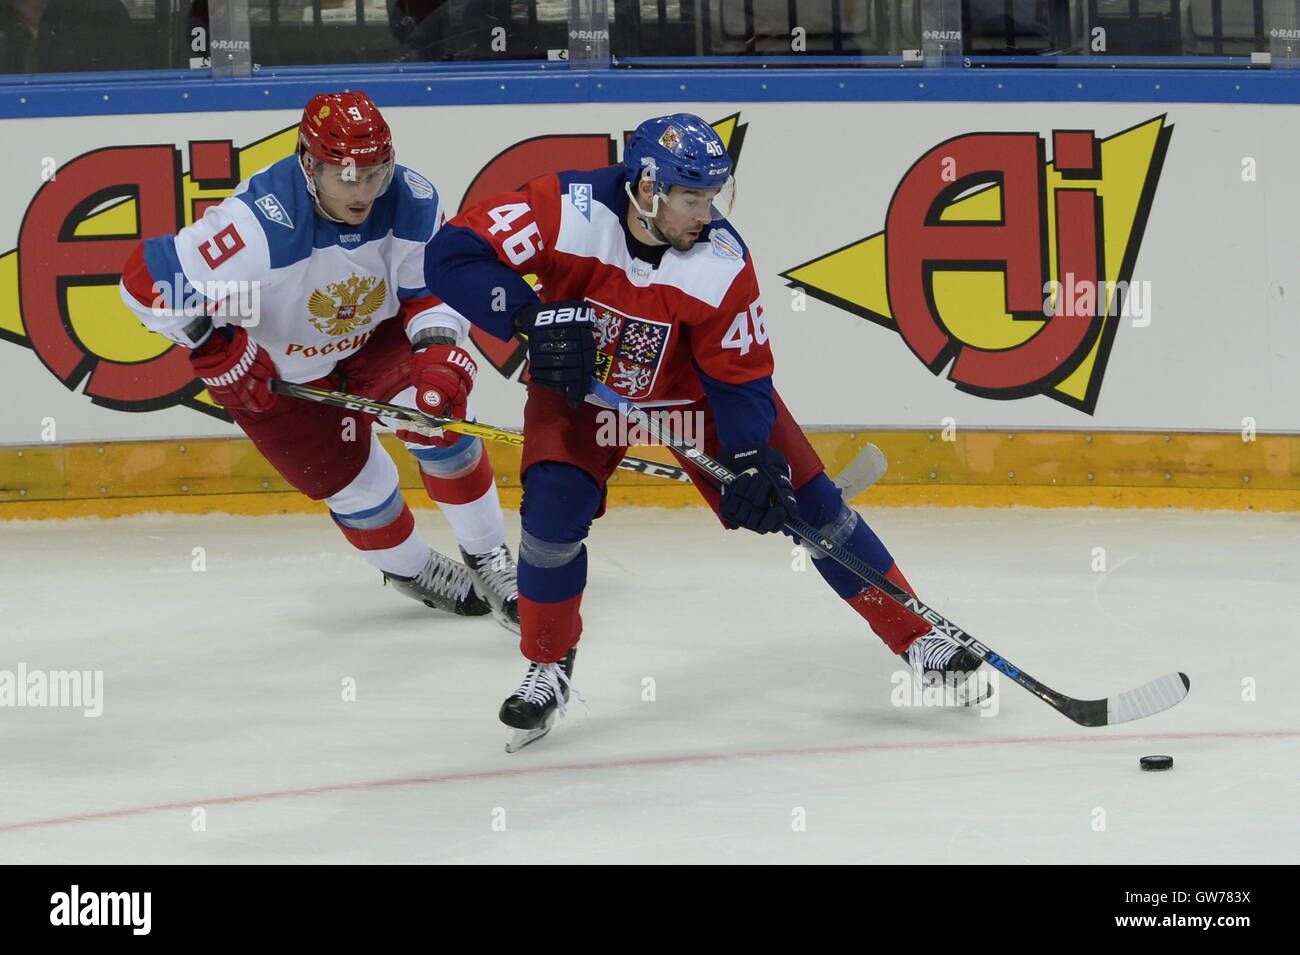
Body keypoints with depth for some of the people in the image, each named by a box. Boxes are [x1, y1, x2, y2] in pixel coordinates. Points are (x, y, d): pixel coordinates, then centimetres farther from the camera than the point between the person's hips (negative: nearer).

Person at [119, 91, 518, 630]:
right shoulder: (261, 223, -40)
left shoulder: (411, 204, -25)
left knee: (439, 416, -15)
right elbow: (149, 281, -36)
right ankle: (412, 570, 33)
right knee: (351, 481, 1)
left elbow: (433, 287, -10)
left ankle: (489, 561, 4)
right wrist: (218, 354, -31)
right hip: (275, 371, -3)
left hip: (372, 335, 3)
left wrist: (440, 353, -30)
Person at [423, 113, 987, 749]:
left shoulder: (723, 263, -27)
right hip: (579, 383, -1)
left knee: (799, 498, -4)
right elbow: (451, 255, -33)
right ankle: (547, 666, 2)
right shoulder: (567, 212, -32)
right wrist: (536, 315, -43)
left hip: (691, 385, 1)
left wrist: (753, 461, -30)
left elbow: (741, 378, -17)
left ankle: (916, 637, 9)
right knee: (554, 501, -23)